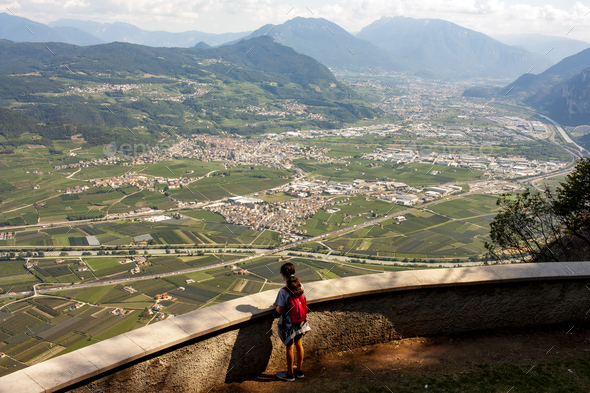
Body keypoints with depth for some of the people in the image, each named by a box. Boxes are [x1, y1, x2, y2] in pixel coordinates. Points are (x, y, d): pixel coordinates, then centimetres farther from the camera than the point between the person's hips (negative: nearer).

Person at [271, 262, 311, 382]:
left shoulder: (283, 292, -25)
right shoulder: (300, 286, -9)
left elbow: (280, 310, -19)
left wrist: (275, 306, 3)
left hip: (288, 324, -5)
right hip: (300, 322, 5)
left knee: (289, 347, 12)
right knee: (299, 344, 21)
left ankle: (290, 374, 29)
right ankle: (299, 370, 37)